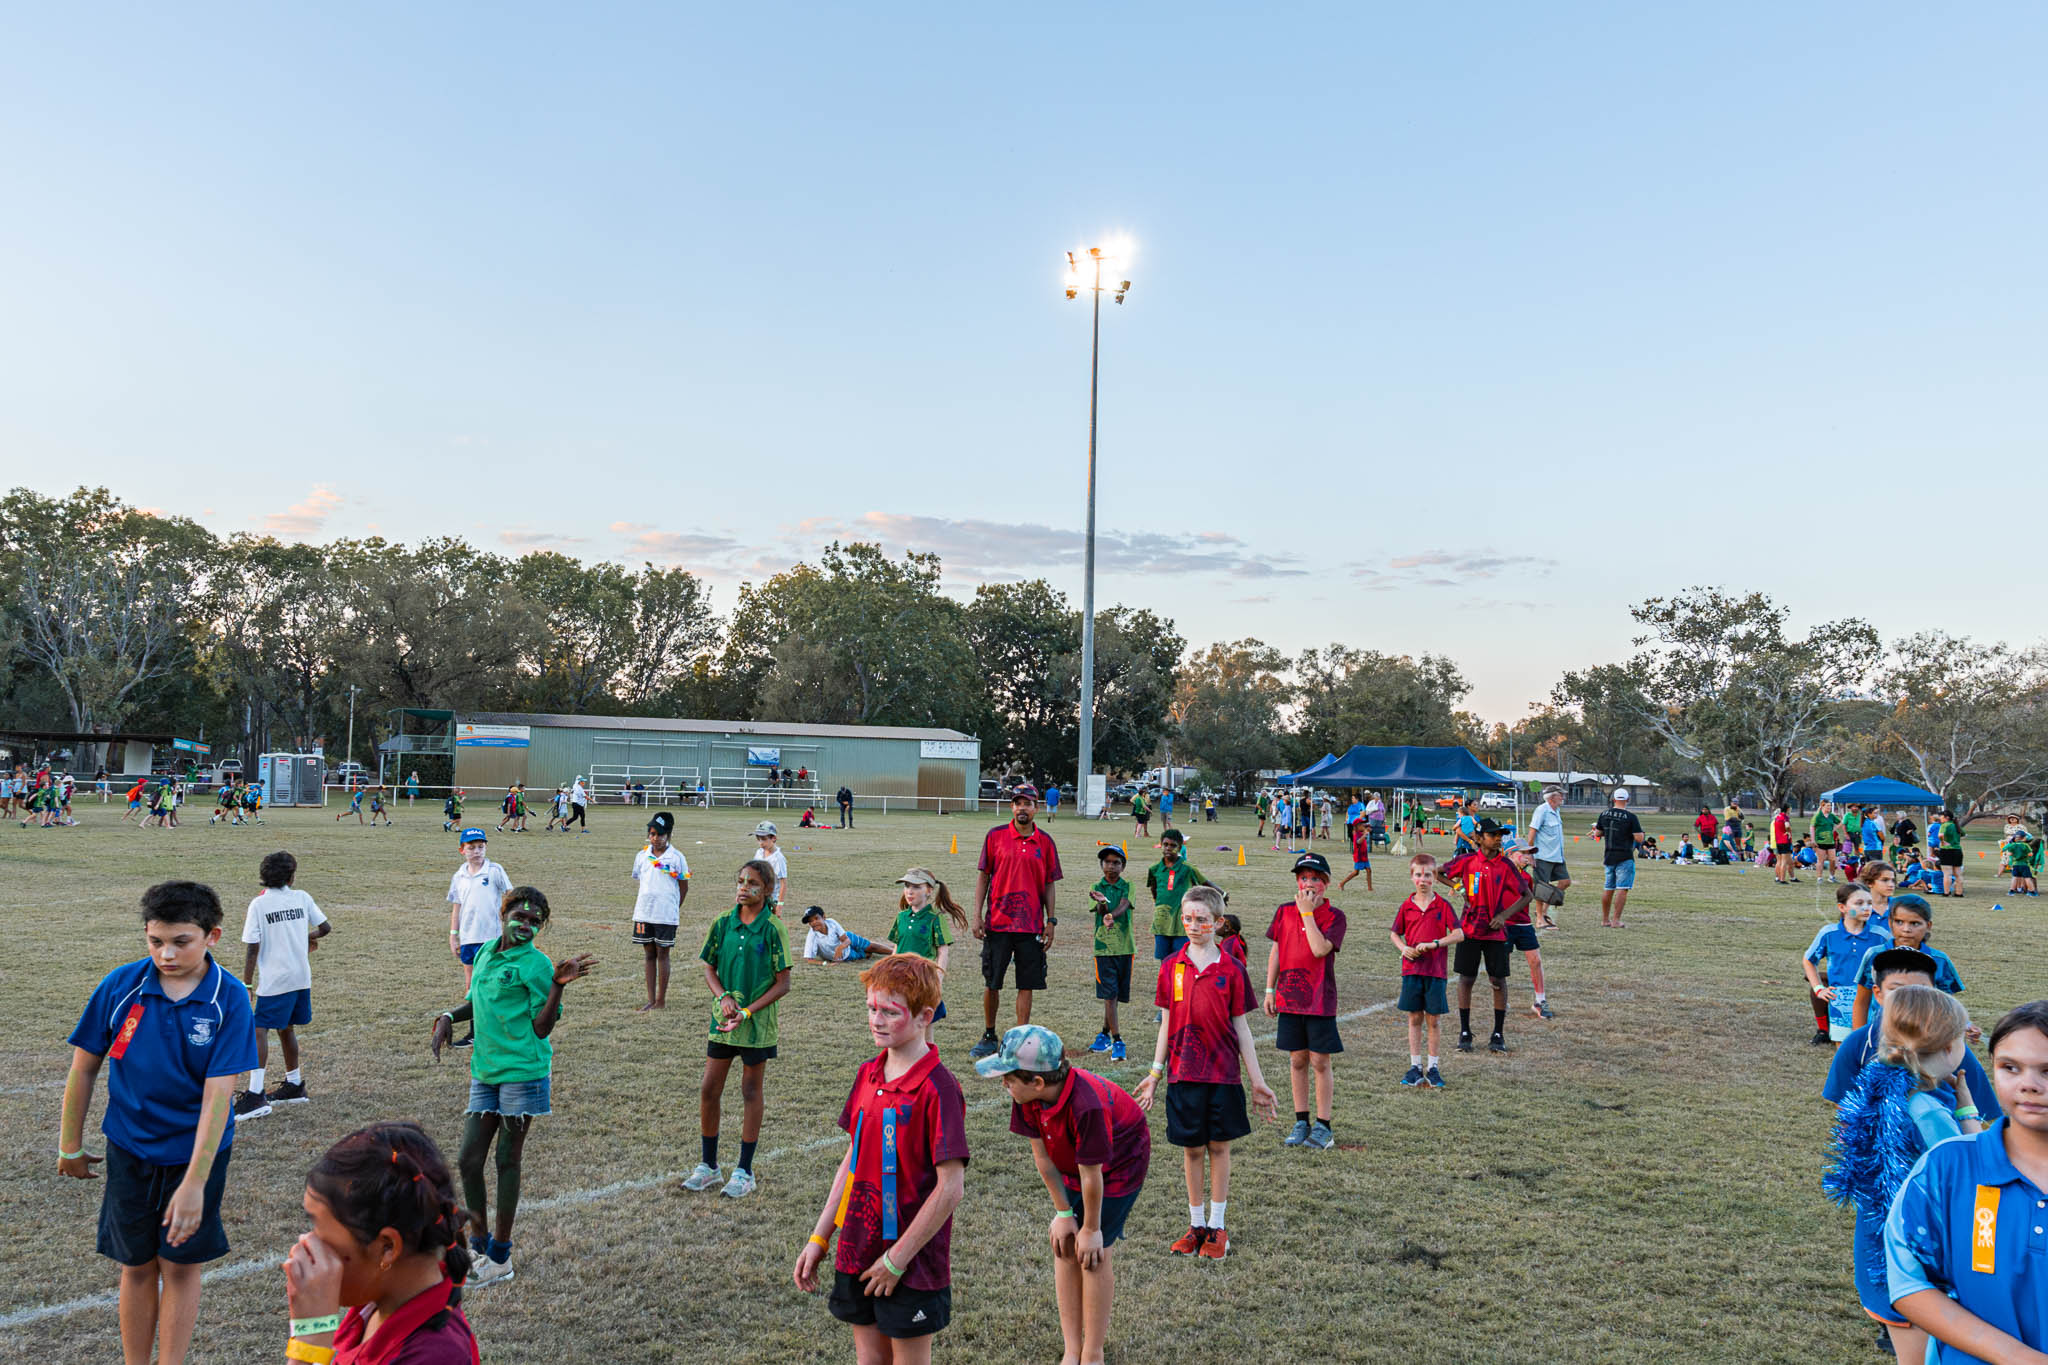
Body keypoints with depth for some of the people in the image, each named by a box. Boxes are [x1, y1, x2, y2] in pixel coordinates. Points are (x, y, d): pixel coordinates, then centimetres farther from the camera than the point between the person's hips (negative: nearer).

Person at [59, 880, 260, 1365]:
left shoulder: (229, 1000, -18)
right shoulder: (121, 986, -13)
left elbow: (217, 1095, -20)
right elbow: (84, 1067, 0)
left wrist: (195, 1183, -23)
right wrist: (70, 1146, 8)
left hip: (195, 1150, -2)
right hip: (129, 1148, 2)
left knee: (180, 1265, 10)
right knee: (137, 1266, 13)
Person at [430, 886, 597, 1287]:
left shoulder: (536, 965, -9)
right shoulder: (486, 952, 10)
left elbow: (542, 1028, -11)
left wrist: (558, 984, -22)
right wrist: (447, 1018, 8)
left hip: (523, 1071, -6)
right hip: (484, 1071, 6)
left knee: (508, 1160, 4)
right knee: (468, 1160, 7)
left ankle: (500, 1257, 17)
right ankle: (480, 1246, 25)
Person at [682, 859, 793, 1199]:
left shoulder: (773, 928, -11)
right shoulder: (723, 923, 0)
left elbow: (782, 984, -10)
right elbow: (709, 969, 8)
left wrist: (747, 1011, -17)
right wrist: (723, 997, -10)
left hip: (757, 1023, -4)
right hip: (723, 1019, 4)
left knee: (752, 1092, 8)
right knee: (709, 1090, 7)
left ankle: (744, 1171, 19)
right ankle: (708, 1165, 24)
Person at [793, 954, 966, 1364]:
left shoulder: (938, 1089, -19)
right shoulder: (867, 1075, 4)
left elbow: (951, 1188, -19)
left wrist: (897, 1259, -15)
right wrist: (819, 1238, 10)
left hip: (911, 1264, -6)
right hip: (858, 1253, 6)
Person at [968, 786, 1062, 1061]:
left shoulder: (1045, 842, 4)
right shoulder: (995, 836, 0)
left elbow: (1048, 884, 9)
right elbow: (983, 876, 3)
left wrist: (1051, 921, 3)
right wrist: (977, 915, -3)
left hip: (1031, 925, 1)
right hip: (997, 923, -1)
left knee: (1027, 985, 3)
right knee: (991, 983, 6)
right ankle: (989, 1038, 23)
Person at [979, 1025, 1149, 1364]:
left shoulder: (1086, 1105, -42)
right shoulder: (1026, 1098, -24)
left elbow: (1091, 1176, -29)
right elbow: (1042, 1156, -12)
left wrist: (1092, 1229, -16)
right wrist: (1063, 1213, -6)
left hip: (1121, 1162, -6)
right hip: (1071, 1162, 6)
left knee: (1094, 1253, -6)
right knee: (1064, 1246, 2)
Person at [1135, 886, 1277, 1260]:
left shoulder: (1232, 970, -3)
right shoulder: (1172, 967, 1)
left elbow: (1241, 1028, 1)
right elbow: (1166, 1024, 7)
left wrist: (1258, 1081, 2)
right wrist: (1154, 1074, 6)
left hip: (1223, 1073, -1)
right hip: (1183, 1073, 1)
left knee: (1219, 1147, 7)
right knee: (1192, 1149, 8)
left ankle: (1217, 1226, 19)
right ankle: (1196, 1224, 22)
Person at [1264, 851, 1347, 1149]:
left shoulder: (1334, 916, -7)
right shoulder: (1284, 911, 5)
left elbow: (1320, 949, -22)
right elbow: (1276, 951, 10)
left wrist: (1307, 912, -19)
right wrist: (1270, 990, 8)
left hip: (1320, 1000, -3)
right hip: (1289, 998, 3)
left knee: (1320, 1062, 1)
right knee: (1297, 1060, 10)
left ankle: (1323, 1125, 11)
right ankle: (1301, 1122, 20)